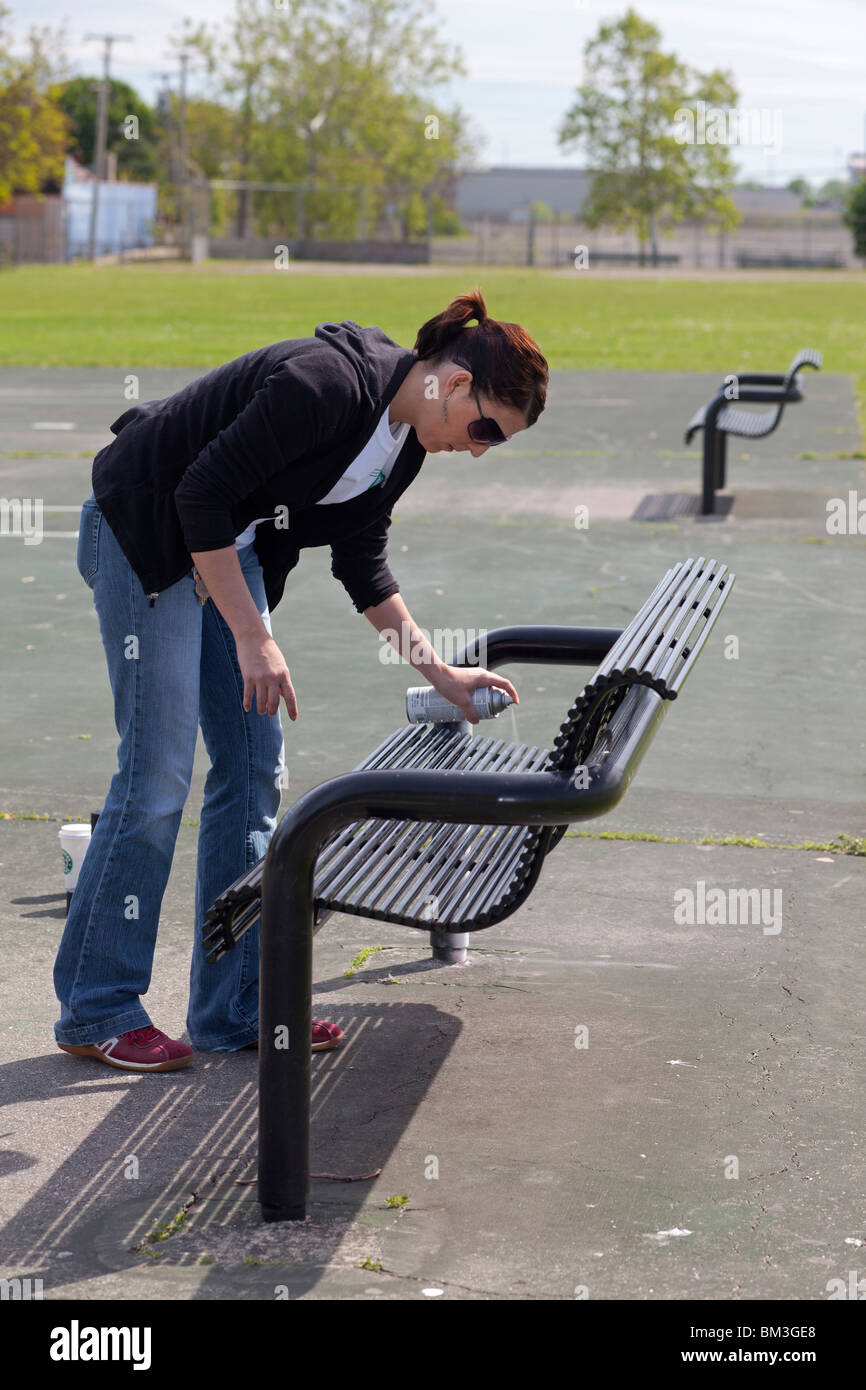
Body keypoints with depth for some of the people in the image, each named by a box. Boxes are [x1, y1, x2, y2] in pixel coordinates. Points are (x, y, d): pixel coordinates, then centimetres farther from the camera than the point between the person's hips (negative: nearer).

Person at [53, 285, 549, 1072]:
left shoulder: (408, 435, 0)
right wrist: (252, 637, -23)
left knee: (254, 771, 5)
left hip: (233, 547, 9)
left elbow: (361, 561, 12)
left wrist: (437, 669, 12)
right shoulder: (326, 384, -28)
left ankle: (236, 1008, 12)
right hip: (144, 534, -9)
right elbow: (202, 494, -26)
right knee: (157, 776, -8)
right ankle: (95, 1013, 3)